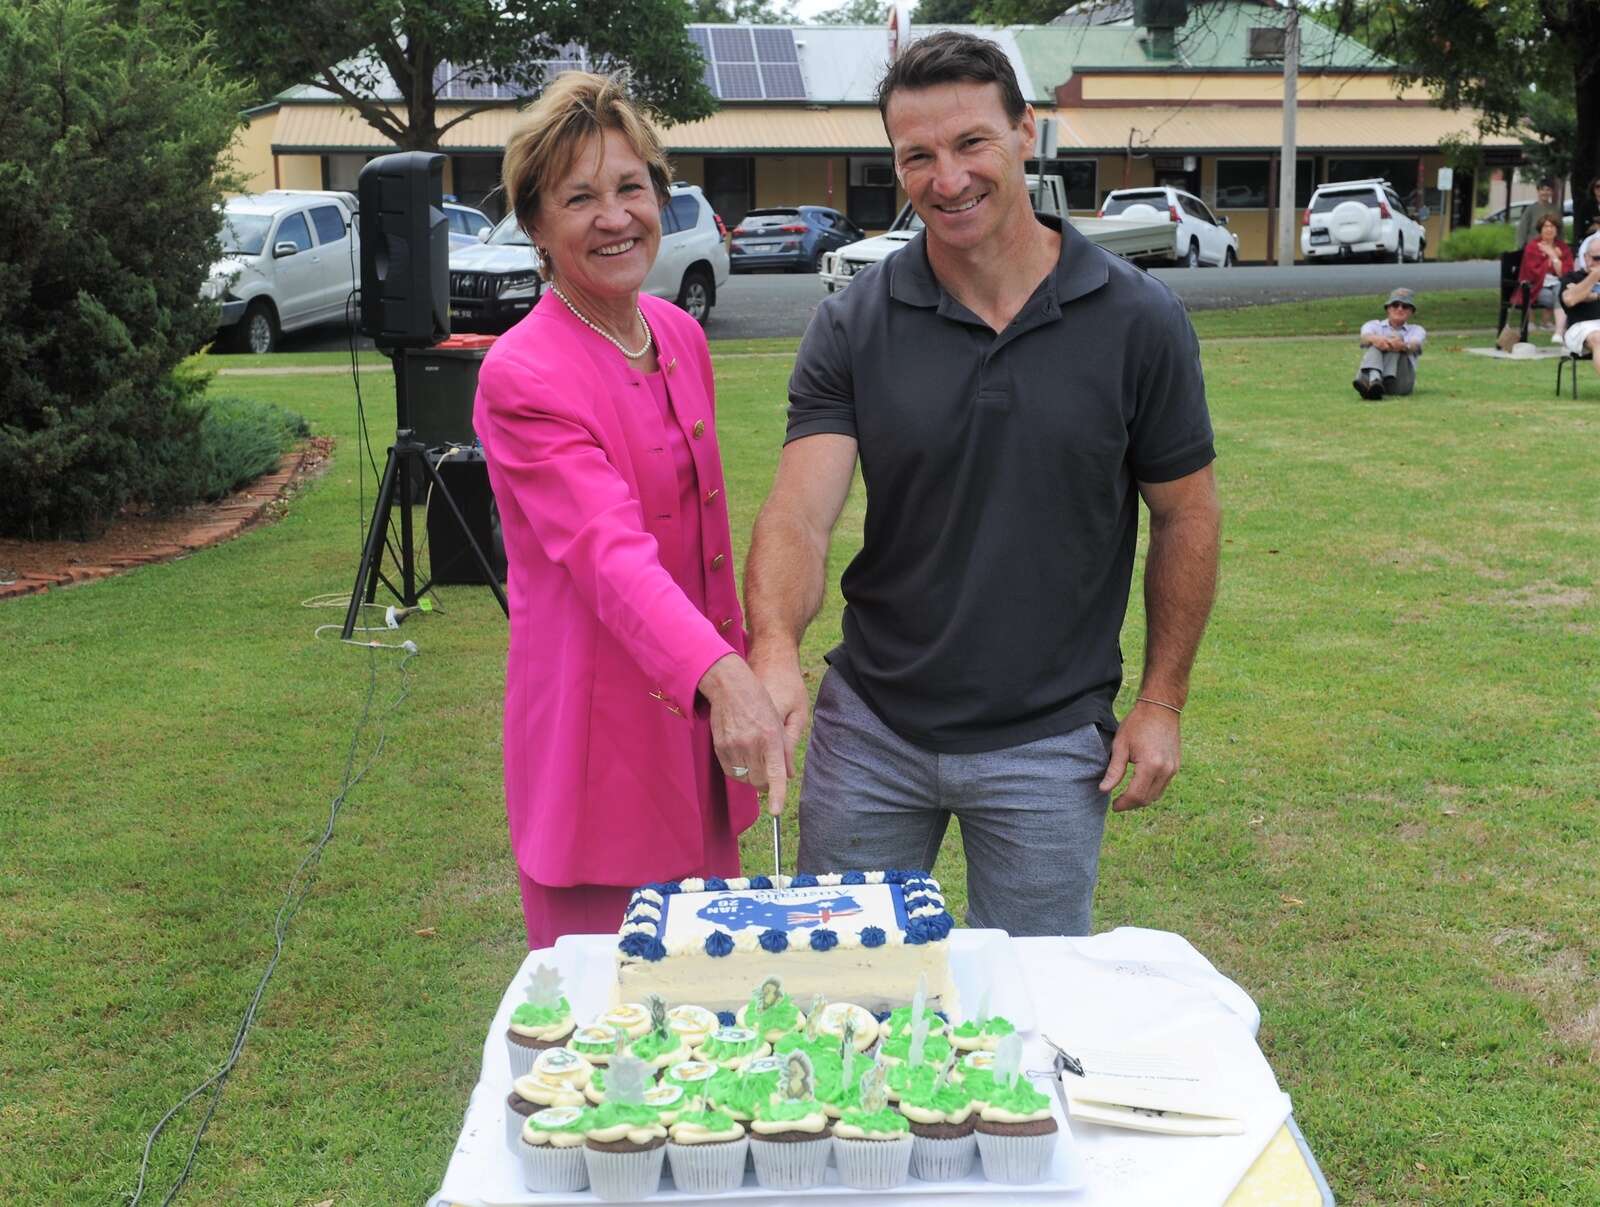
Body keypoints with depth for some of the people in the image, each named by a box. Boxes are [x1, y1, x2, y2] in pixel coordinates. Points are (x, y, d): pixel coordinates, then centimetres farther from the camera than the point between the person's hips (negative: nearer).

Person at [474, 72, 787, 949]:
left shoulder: (681, 336, 6)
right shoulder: (521, 376, -18)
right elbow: (610, 553, -31)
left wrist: (742, 667, 16)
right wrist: (725, 675, -45)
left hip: (699, 721, 7)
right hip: (598, 736, -7)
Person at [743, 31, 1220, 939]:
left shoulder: (1140, 321, -8)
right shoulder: (852, 327, -6)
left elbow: (1185, 518, 1)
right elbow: (800, 513, -15)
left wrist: (1163, 701, -1)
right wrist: (775, 649, -34)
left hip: (1049, 740, -1)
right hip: (871, 727, 1)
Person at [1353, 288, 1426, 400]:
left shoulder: (1416, 330, 22)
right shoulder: (1373, 325, 23)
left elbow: (1414, 345, -5)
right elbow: (1365, 337, -4)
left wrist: (1403, 346, -32)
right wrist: (1374, 339, -32)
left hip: (1400, 383, 0)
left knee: (1395, 338, -21)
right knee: (1376, 343, -24)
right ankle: (1373, 380, -56)